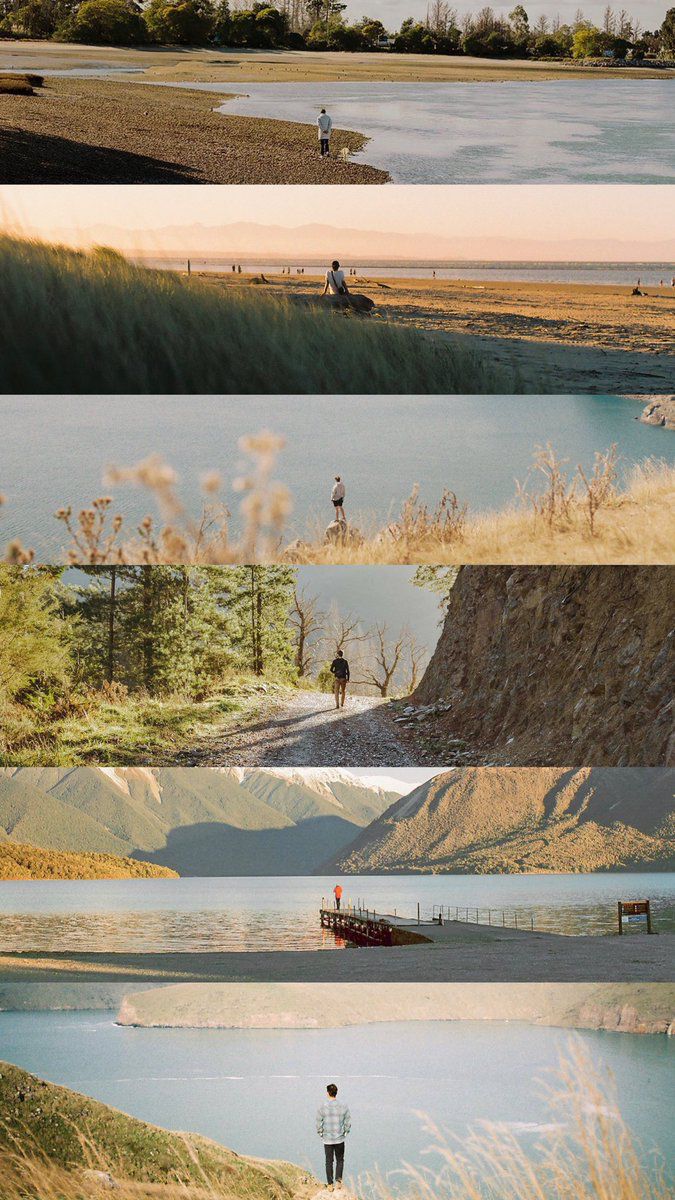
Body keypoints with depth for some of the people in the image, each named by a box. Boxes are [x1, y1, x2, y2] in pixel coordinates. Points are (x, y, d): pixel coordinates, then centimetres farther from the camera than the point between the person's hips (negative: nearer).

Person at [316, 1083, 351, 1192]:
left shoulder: (323, 1107, -11)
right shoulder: (343, 1106, -7)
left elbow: (319, 1124, -7)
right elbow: (348, 1123, -2)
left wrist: (321, 1135, 9)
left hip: (327, 1139, -1)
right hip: (340, 1139, 1)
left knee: (329, 1162, 10)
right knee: (340, 1160, 16)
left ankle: (330, 1185, 13)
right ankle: (338, 1180, 1)